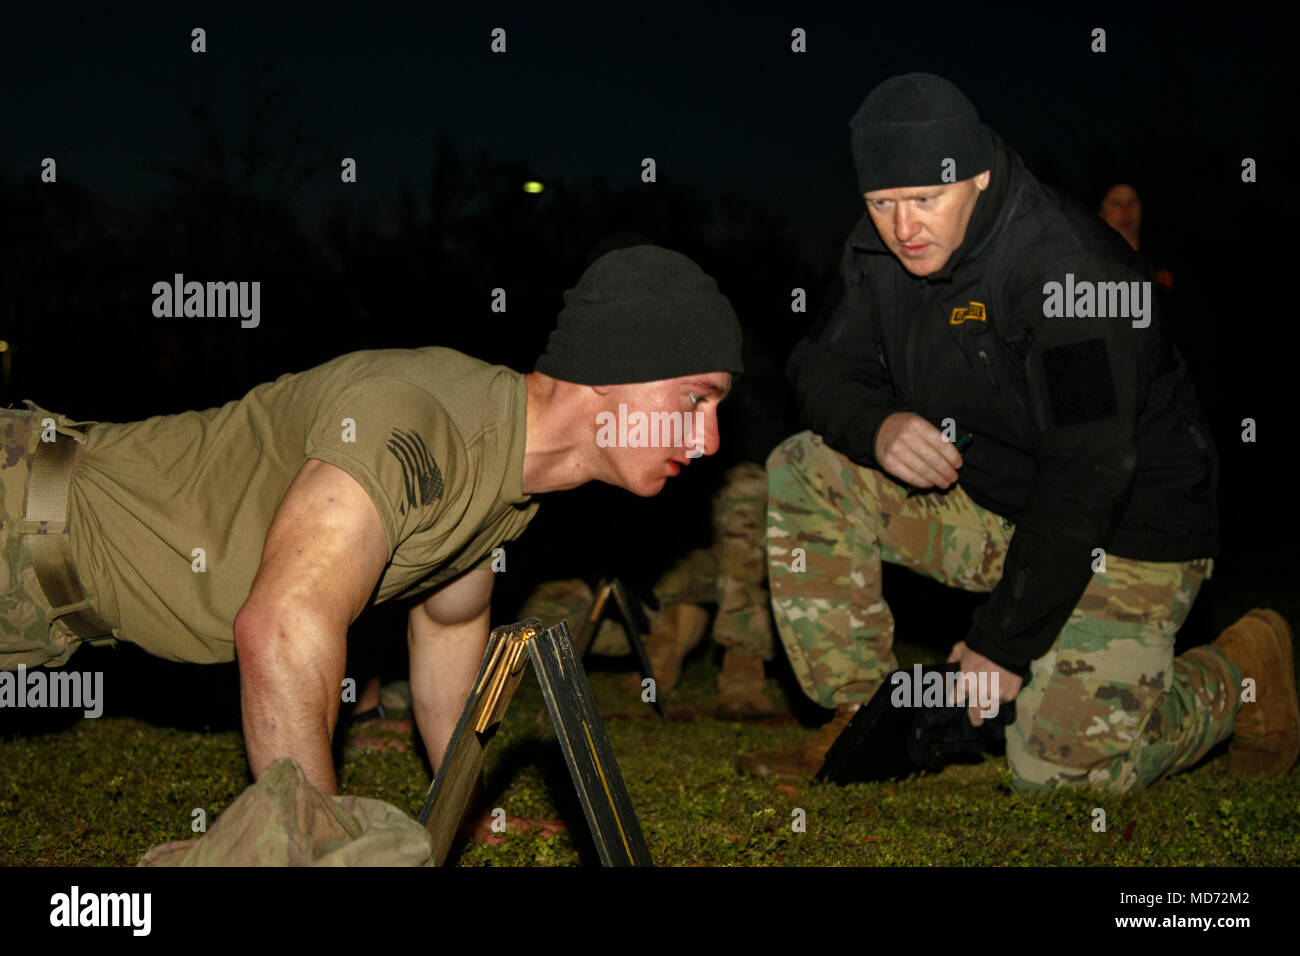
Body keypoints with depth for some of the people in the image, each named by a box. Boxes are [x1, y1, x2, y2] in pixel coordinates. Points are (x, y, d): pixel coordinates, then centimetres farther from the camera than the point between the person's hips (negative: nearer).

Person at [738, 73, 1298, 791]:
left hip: (1125, 530, -7)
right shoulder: (881, 249, -5)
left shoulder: (1069, 271, -28)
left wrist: (1004, 643, -26)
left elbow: (1089, 474, -29)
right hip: (983, 500, 7)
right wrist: (877, 426, -22)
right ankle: (860, 716, 1)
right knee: (803, 471, -7)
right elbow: (823, 365, 4)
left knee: (1061, 767, -18)